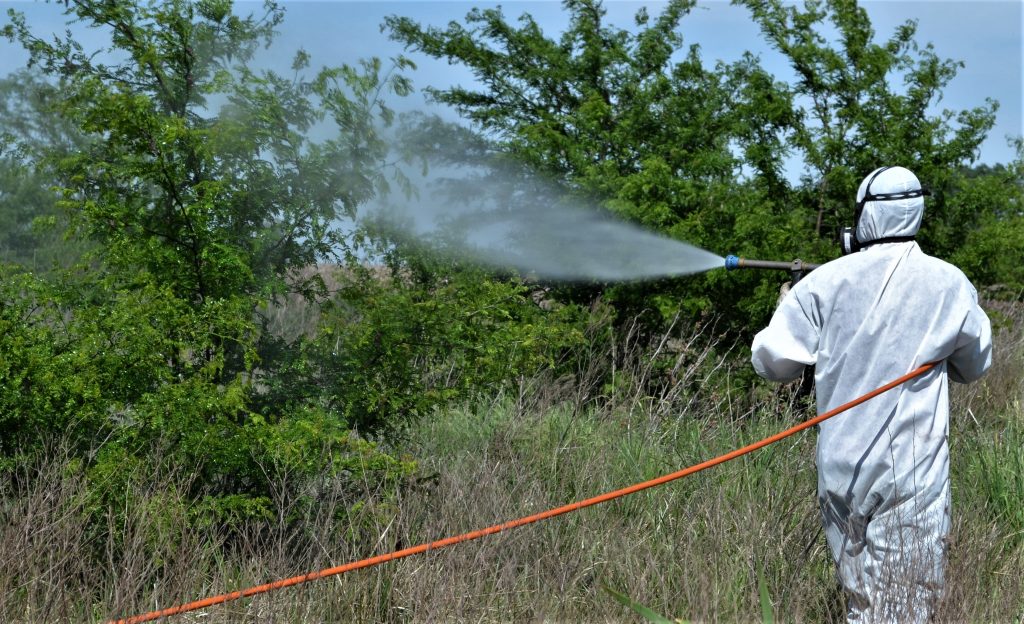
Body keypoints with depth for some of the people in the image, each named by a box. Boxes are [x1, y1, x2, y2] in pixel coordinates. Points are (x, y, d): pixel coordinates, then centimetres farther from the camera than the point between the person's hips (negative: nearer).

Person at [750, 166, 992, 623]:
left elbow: (771, 361, -1)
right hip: (911, 473, -2)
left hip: (842, 466, 2)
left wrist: (789, 306, 16)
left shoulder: (826, 282, -5)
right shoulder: (948, 285, -4)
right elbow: (974, 365, 12)